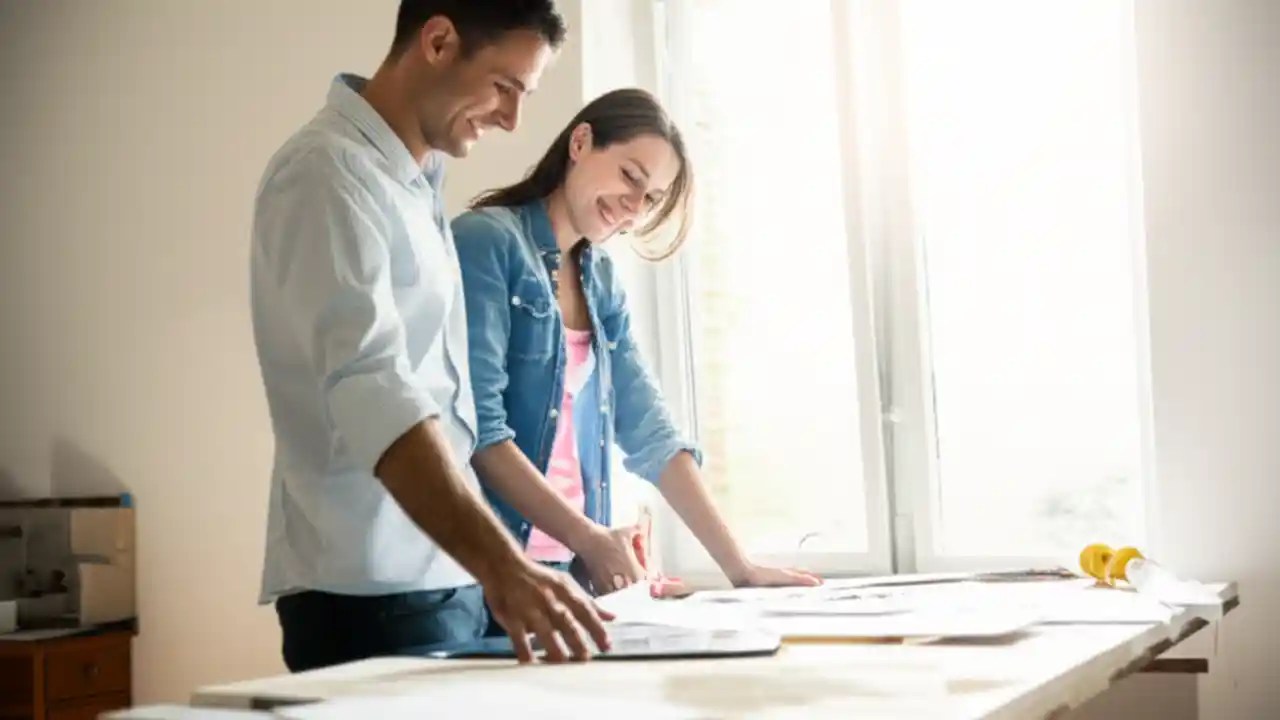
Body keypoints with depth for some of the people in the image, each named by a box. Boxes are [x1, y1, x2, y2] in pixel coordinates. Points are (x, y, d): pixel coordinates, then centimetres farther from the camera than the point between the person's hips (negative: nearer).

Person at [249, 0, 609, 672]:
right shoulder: (328, 174, -15)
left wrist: (495, 567, 15)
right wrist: (503, 566, -38)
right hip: (372, 595, -8)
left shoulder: (412, 181, 13)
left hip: (445, 578, 9)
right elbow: (372, 393, -28)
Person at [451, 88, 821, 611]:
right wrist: (587, 537, -22)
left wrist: (738, 567, 3)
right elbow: (477, 426, -17)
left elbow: (651, 434, 9)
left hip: (572, 572, 6)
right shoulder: (487, 240, -9)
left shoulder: (602, 283, 13)